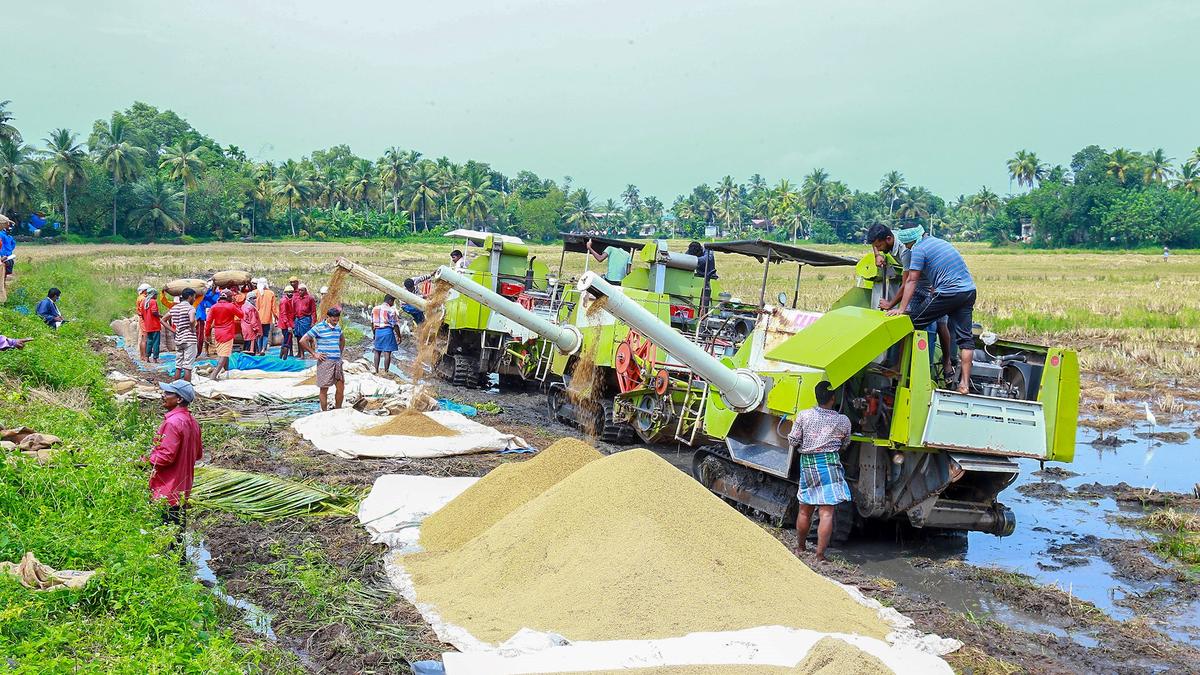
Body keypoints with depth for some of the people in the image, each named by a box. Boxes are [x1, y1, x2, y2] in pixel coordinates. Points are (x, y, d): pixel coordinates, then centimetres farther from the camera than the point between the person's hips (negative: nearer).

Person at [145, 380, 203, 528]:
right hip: (183, 490, 10)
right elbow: (198, 454, 17)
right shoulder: (192, 421, 10)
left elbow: (166, 456, -22)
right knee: (178, 528, 15)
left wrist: (143, 460, -11)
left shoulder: (173, 422, -19)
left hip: (166, 491, -10)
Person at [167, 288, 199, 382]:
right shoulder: (190, 308, -11)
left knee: (178, 367, 12)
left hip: (178, 340, 7)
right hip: (189, 340, -7)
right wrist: (193, 329, -11)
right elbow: (192, 320, -30)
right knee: (187, 367, -4)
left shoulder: (174, 308, 11)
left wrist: (173, 330, 10)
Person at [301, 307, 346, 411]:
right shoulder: (319, 328, -8)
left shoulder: (337, 328, 10)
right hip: (325, 362, -6)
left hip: (337, 361, 6)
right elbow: (303, 341, -10)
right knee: (324, 389, 1)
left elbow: (342, 339, 32)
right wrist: (314, 353, -8)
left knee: (341, 388, 7)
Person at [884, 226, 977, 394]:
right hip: (969, 290, 9)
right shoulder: (938, 241, 22)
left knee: (913, 322, 1)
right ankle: (964, 383, 3)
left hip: (948, 293, -9)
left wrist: (901, 309, -11)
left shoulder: (918, 249, -5)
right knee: (965, 337, 5)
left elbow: (911, 281, -10)